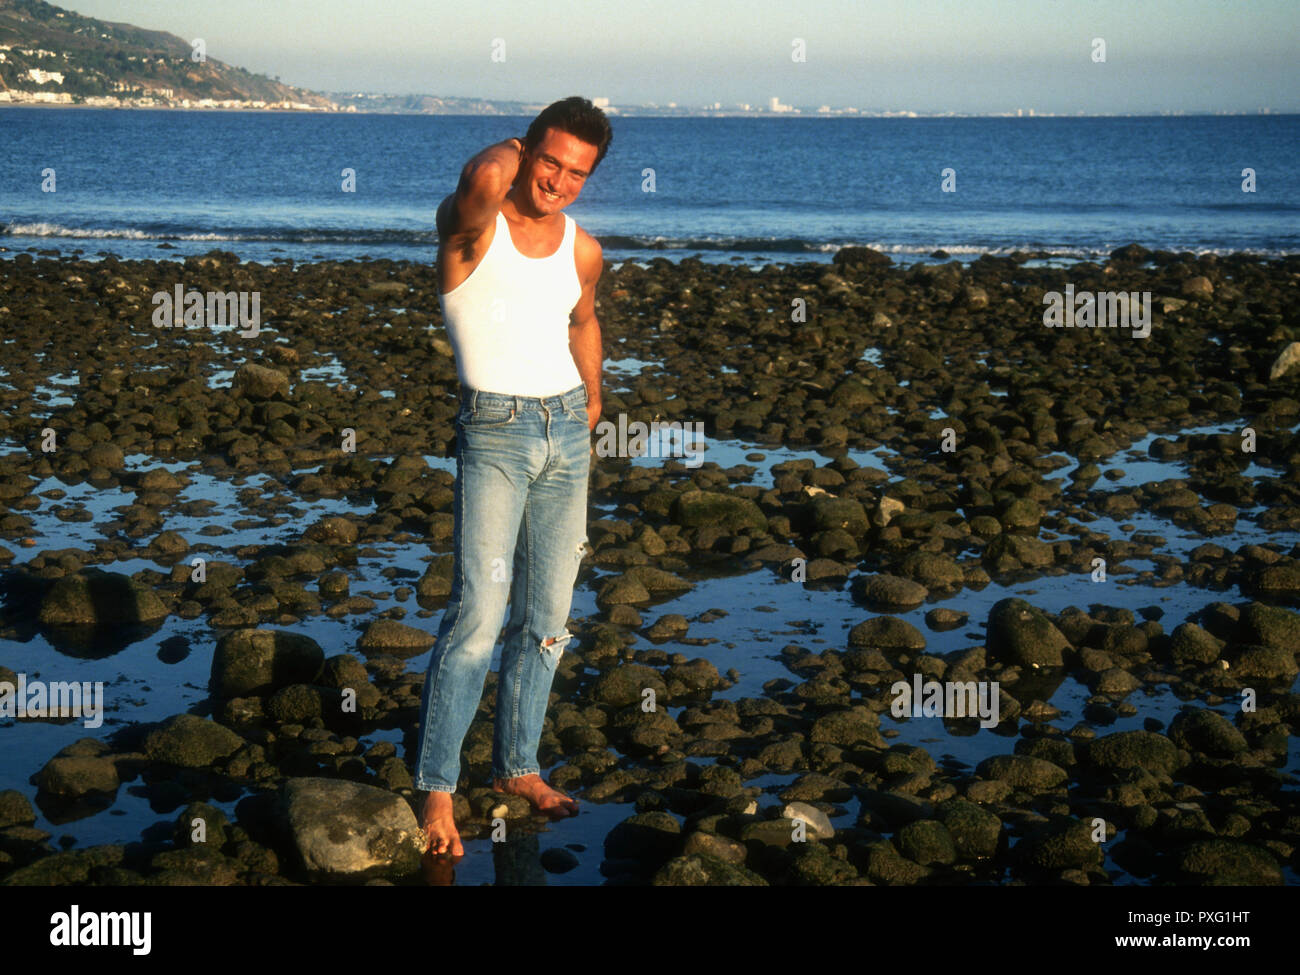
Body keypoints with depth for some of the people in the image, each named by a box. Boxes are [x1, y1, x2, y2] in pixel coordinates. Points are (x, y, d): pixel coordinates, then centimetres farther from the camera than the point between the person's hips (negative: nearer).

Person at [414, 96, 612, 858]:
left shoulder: (583, 251, 8)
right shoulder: (473, 227, -9)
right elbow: (483, 179, -33)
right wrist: (511, 150, -10)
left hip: (567, 430, 6)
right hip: (495, 431, -6)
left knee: (548, 617, 10)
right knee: (478, 615, -14)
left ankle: (518, 766, 23)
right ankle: (437, 788, -8)